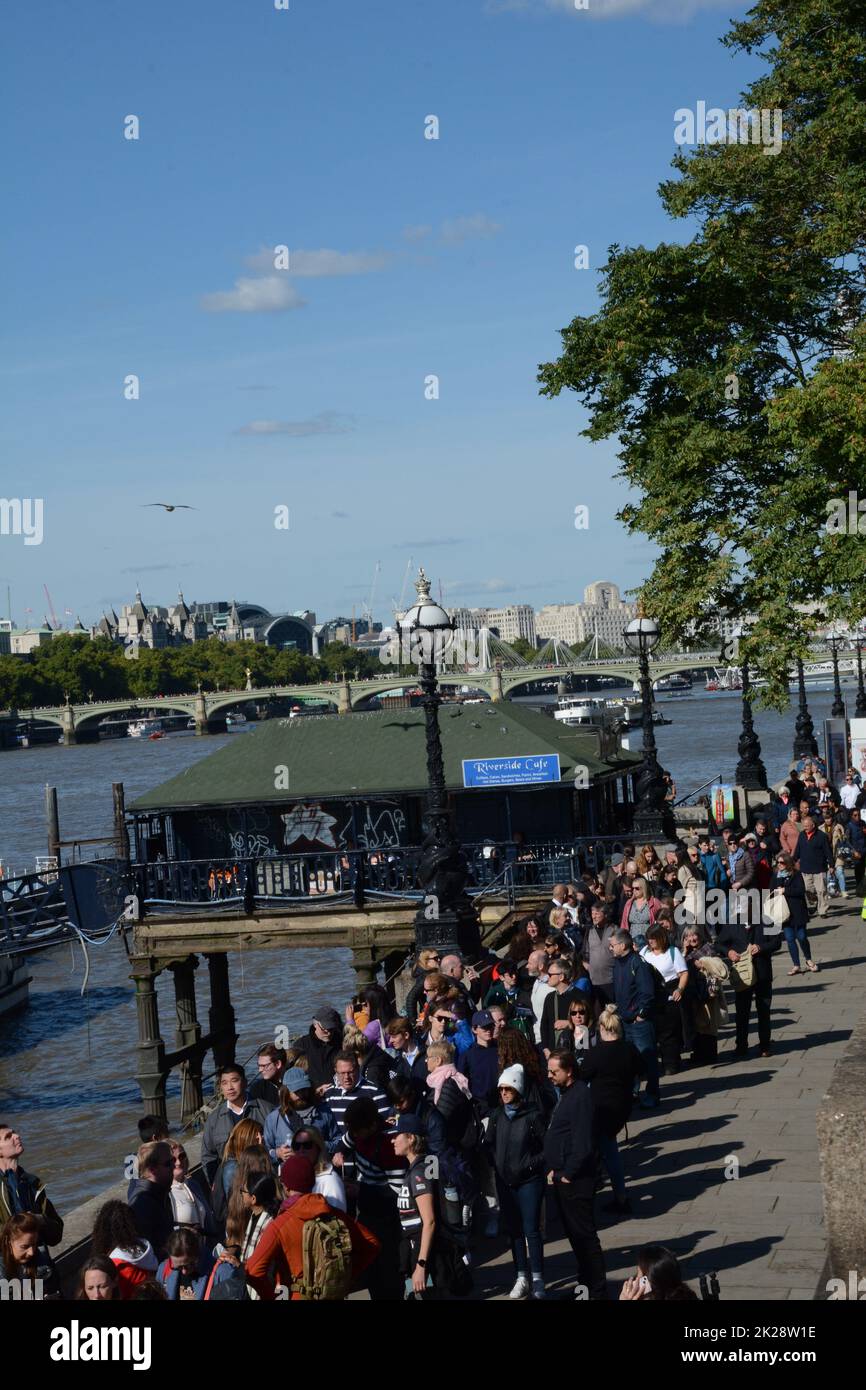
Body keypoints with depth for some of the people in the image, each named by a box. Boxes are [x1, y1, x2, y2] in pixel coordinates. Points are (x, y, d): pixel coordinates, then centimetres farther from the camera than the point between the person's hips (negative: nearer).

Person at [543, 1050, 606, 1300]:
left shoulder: (580, 1096, -19)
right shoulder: (565, 1094, 11)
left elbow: (583, 1145, -22)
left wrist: (566, 1175, -15)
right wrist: (553, 1169, 9)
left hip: (575, 1180, -10)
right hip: (561, 1177, 10)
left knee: (584, 1234, -3)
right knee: (574, 1233, 17)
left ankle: (597, 1290, 4)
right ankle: (585, 1284, 27)